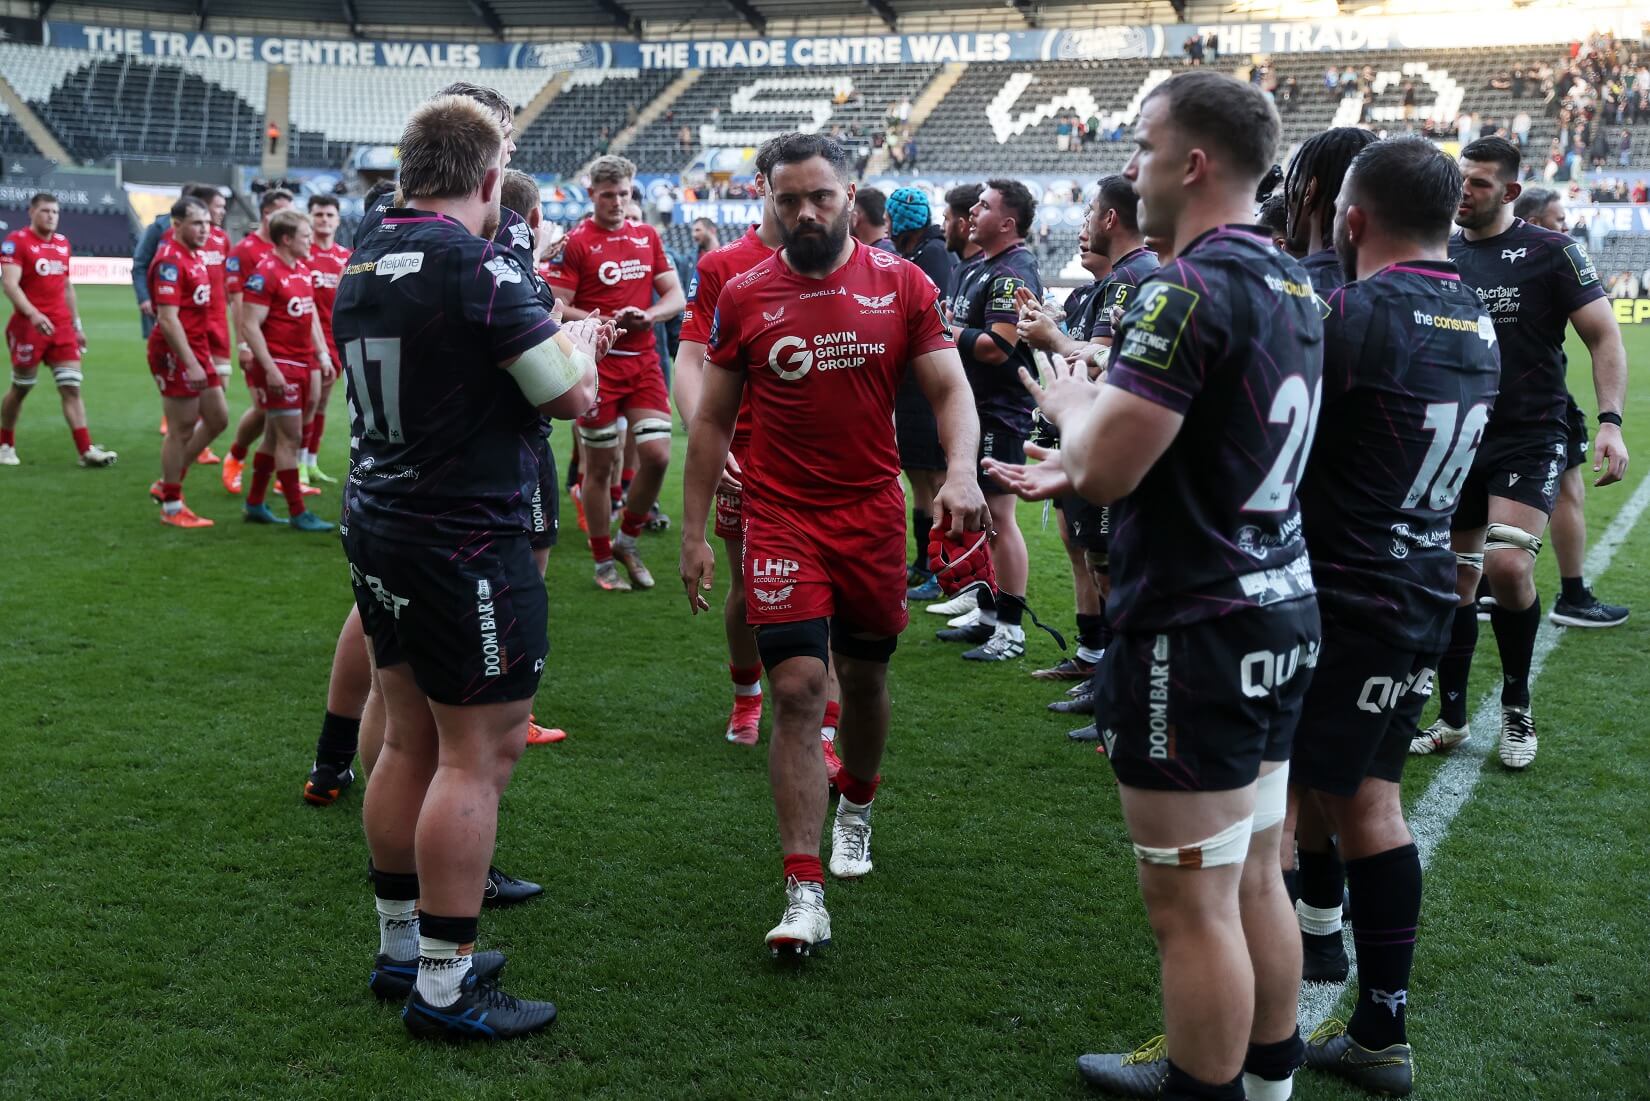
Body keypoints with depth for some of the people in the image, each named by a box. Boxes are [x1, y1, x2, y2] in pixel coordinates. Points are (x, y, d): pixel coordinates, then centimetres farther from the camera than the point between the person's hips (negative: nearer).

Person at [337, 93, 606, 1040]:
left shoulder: (363, 263, 9)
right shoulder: (477, 268, -18)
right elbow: (574, 395, -14)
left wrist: (551, 339, 23)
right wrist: (578, 339, 7)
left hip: (378, 526, 9)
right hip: (468, 543, -9)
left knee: (411, 743, 16)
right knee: (478, 755, -1)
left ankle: (402, 950, 28)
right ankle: (444, 988, 5)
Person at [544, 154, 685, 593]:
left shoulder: (647, 235, 11)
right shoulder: (575, 243, -4)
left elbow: (675, 295, 12)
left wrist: (647, 315, -9)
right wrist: (607, 322, -21)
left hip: (644, 361, 4)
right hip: (598, 363, -4)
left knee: (657, 454, -6)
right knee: (599, 466, 2)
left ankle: (627, 539, 17)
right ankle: (603, 562, 16)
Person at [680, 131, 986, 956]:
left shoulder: (901, 285, 0)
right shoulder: (743, 298, 0)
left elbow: (949, 390, -2)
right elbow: (711, 422, 6)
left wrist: (960, 472, -21)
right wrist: (693, 532, 3)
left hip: (874, 515, 1)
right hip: (782, 518, -1)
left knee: (864, 676, 15)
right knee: (797, 688, -11)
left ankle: (855, 805, 46)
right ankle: (804, 893, -9)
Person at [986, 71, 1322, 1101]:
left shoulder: (1192, 290, -20)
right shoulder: (1293, 284, 11)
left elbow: (1105, 467, -21)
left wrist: (1068, 401, 0)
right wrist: (1071, 470, 18)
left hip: (1195, 633, -10)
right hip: (1282, 611, 10)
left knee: (1194, 905, 2)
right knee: (1254, 880, 21)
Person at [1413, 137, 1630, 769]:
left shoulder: (1551, 253, -4)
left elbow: (1604, 338, -4)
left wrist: (1611, 421, -16)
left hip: (1529, 438, -4)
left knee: (1507, 564, -20)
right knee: (1454, 580, 7)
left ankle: (1517, 705, 2)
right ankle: (1452, 718, 21)